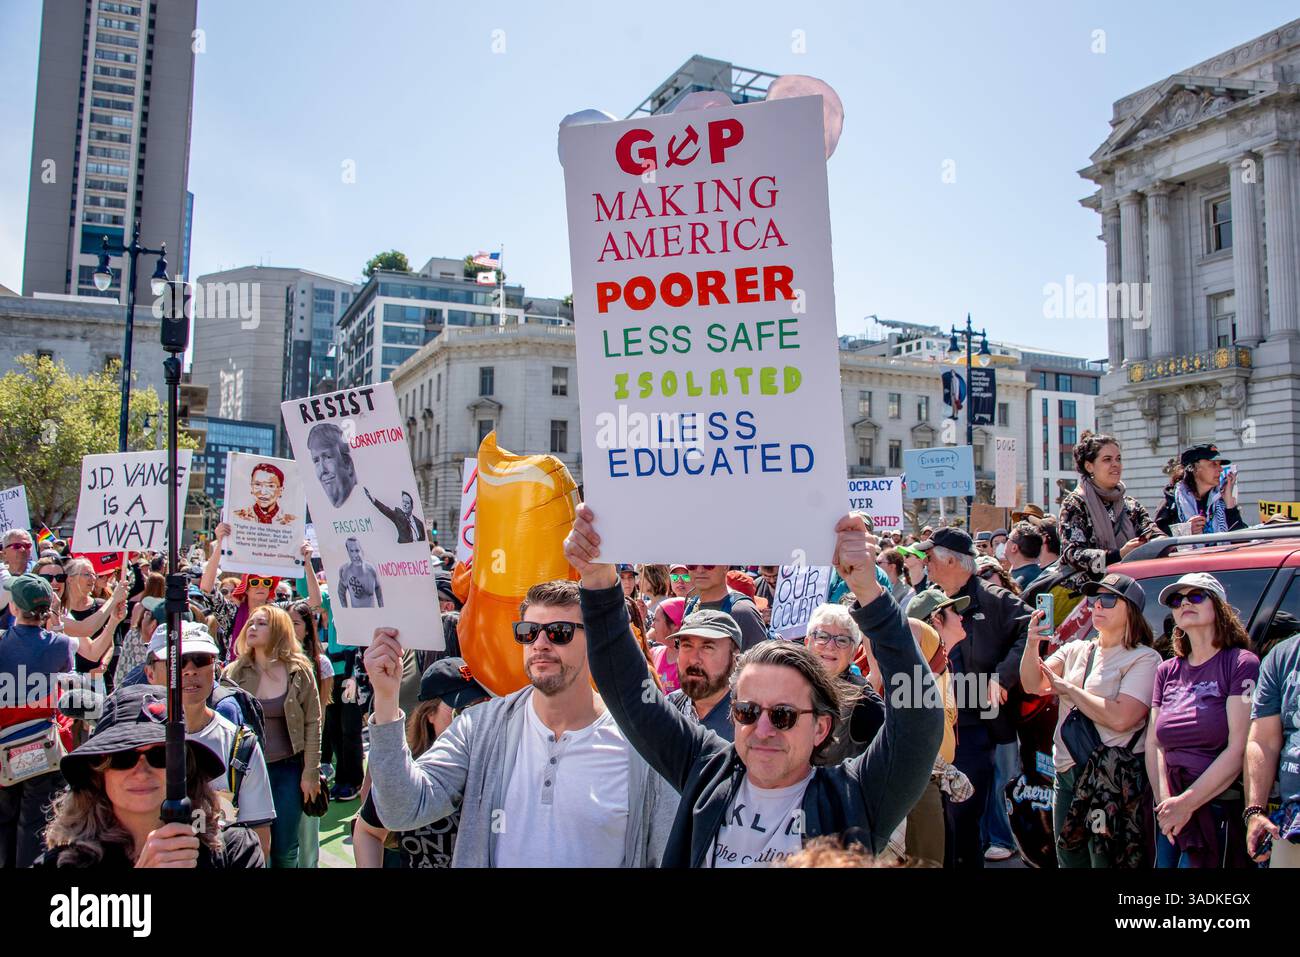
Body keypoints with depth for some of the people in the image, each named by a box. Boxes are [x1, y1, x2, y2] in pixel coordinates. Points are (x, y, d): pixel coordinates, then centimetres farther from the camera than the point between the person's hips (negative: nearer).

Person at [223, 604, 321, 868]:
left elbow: (312, 723, -2)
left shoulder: (299, 671, -2)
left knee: (285, 851, 5)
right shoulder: (233, 673, 1)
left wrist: (310, 773, -6)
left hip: (288, 769, -1)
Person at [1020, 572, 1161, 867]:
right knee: (1069, 860, 15)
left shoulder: (1144, 658, -8)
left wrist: (1067, 688, -10)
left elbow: (1120, 718, -20)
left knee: (1107, 861, 0)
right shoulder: (1075, 651, 12)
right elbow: (1033, 685, 0)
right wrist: (1032, 645, -17)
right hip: (1067, 776, 7)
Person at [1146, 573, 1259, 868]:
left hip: (1219, 811, -5)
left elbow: (1238, 750, -13)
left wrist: (1186, 803, -14)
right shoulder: (1167, 671, 11)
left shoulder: (1242, 664, -6)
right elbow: (1154, 744, 6)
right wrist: (1164, 801, -9)